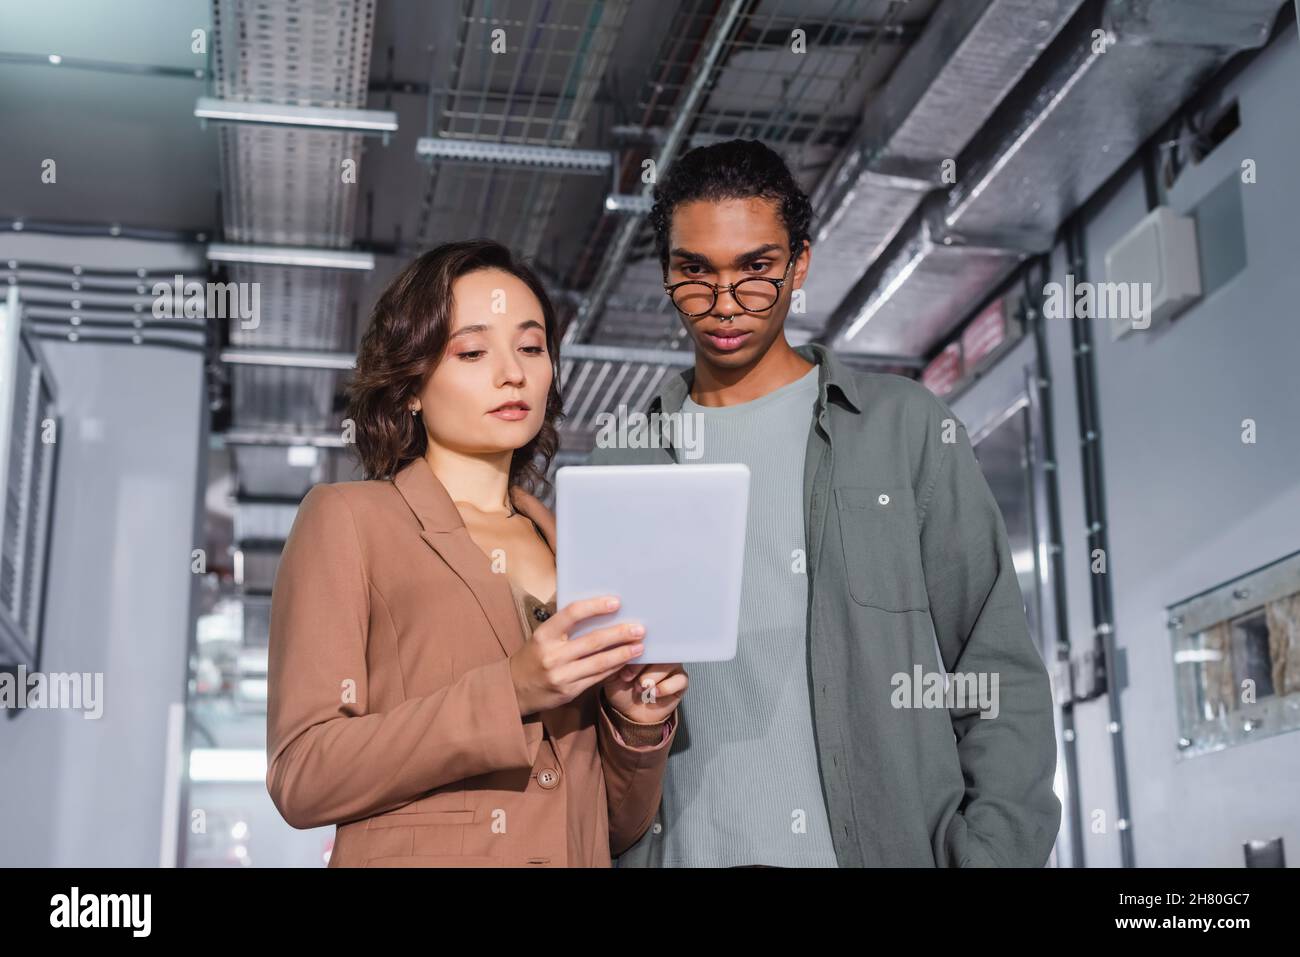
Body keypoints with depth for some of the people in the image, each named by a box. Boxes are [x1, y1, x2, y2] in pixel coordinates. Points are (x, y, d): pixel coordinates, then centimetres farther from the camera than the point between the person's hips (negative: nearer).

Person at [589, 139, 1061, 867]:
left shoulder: (908, 428, 1)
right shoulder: (623, 461, 8)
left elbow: (999, 675, -1)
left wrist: (997, 848, -11)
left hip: (885, 843, -2)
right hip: (682, 849, 2)